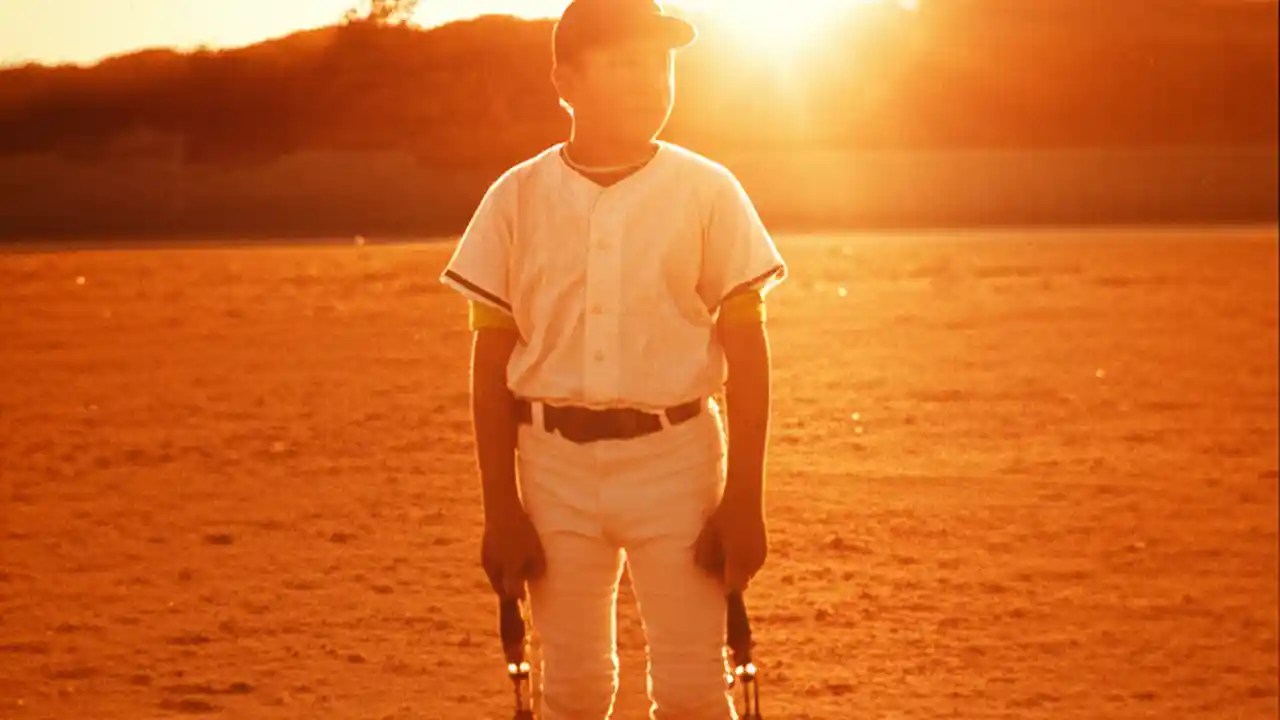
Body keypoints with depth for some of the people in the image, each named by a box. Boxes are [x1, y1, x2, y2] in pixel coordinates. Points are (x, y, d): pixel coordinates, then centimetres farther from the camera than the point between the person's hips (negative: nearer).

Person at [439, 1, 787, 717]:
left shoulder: (708, 192, -1)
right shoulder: (517, 199, 1)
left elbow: (747, 351, 0)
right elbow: (493, 363, 4)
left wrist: (745, 498, -5)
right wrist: (501, 508, -1)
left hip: (676, 454, -1)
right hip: (556, 461, 1)